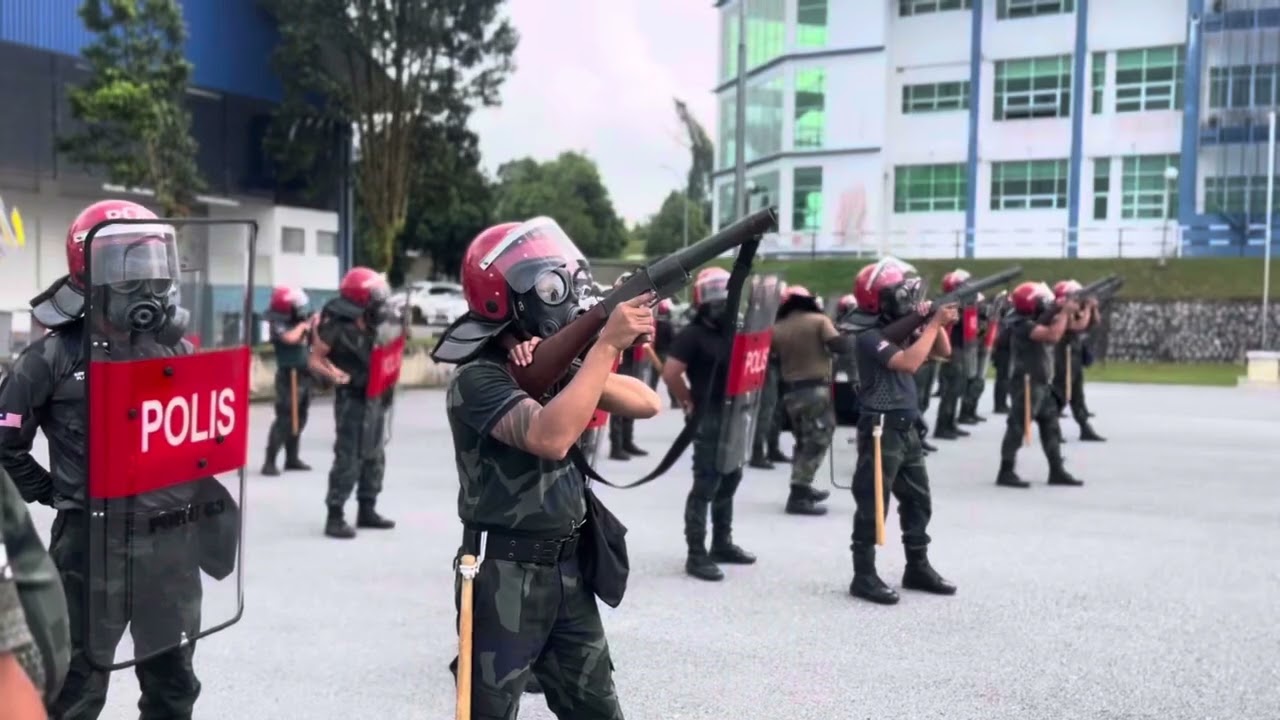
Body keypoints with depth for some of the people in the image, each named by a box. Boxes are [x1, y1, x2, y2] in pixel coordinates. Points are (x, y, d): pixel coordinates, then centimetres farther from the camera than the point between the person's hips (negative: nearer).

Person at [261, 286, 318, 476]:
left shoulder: (298, 321, 10)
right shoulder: (278, 325, -14)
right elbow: (291, 338, -34)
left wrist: (314, 325, 1)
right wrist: (303, 325, -16)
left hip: (304, 376, 8)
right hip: (290, 377, -8)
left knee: (299, 419, 14)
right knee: (285, 419, -11)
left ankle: (292, 458, 25)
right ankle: (269, 462, -9)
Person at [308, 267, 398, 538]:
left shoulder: (373, 325, 5)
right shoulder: (337, 327, -17)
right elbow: (314, 360, -14)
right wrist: (334, 374, -29)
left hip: (375, 396, 8)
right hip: (352, 399, -8)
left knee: (374, 457, 16)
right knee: (348, 458, -8)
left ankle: (367, 510, 28)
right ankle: (334, 517, 0)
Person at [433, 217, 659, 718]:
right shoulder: (478, 379, -15)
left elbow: (647, 404, 3)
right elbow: (550, 438, -33)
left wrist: (573, 365, -12)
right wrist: (607, 344, -31)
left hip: (567, 569, 8)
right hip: (504, 575, -7)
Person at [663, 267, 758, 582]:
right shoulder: (693, 334, -13)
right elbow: (670, 373, -19)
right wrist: (690, 401, -7)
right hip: (709, 419, -8)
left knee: (729, 481, 16)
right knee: (705, 486, -7)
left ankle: (722, 543, 29)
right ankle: (696, 554, -3)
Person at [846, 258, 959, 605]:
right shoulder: (871, 337, -14)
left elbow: (943, 352, 17)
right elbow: (909, 362, -27)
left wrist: (936, 322, -1)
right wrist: (934, 322, -20)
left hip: (907, 428, 9)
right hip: (881, 430, -9)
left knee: (918, 501, 15)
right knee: (872, 505, -3)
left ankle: (918, 568, 26)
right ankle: (864, 576, 3)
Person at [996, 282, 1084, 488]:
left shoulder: (1036, 319, 11)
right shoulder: (1022, 324, -19)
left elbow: (1056, 330, 19)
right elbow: (1053, 336, -29)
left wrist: (1065, 311, 4)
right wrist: (1065, 312, -18)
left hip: (1043, 384, 10)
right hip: (1027, 383, -10)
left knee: (1051, 427, 12)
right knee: (1018, 427, -5)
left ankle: (1057, 471, 18)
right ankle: (1006, 472, -1)